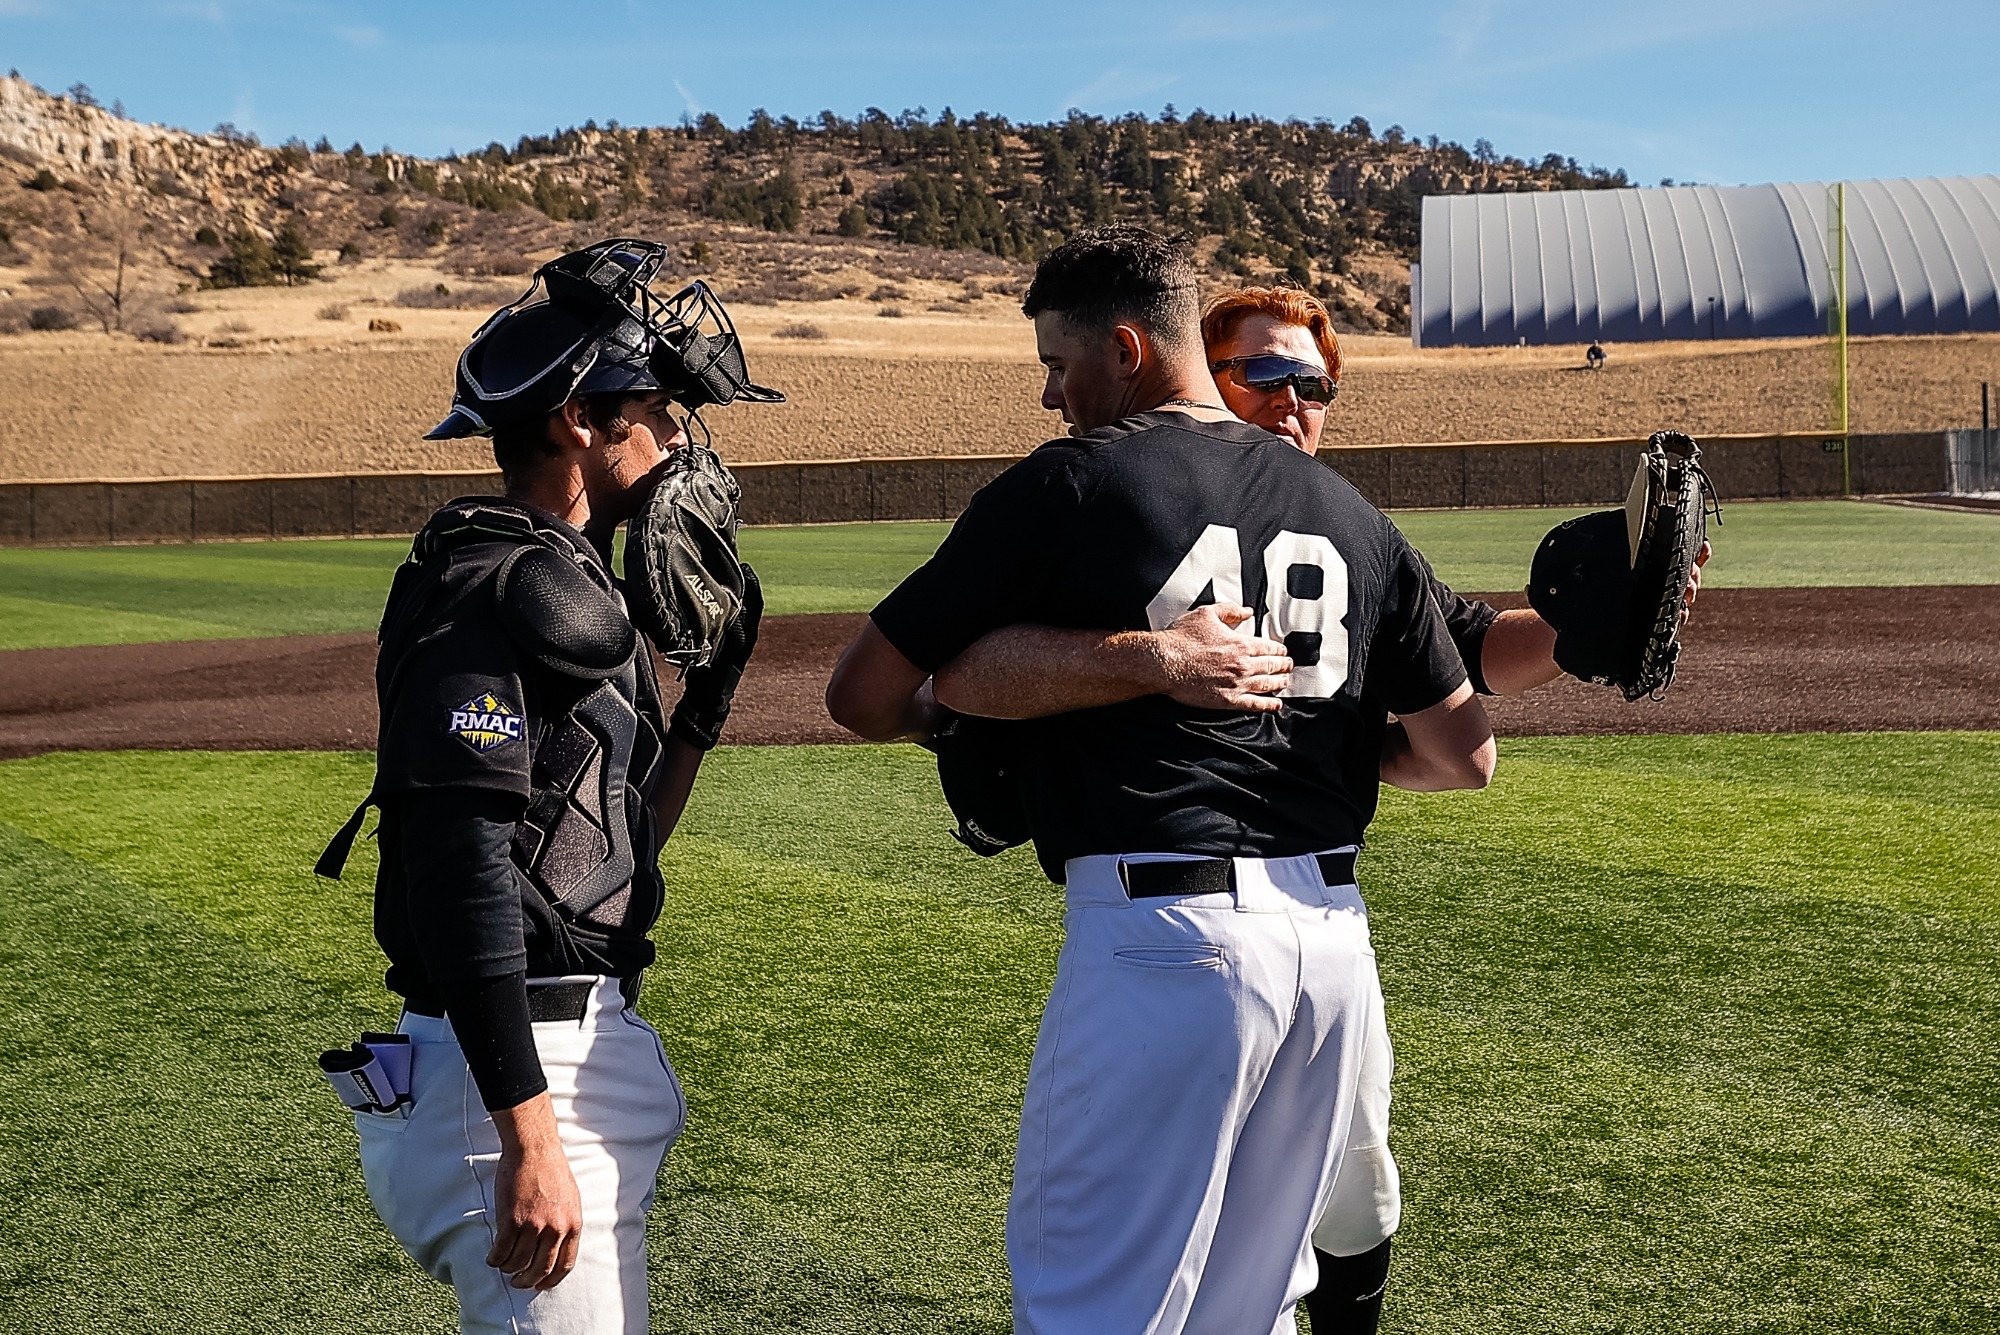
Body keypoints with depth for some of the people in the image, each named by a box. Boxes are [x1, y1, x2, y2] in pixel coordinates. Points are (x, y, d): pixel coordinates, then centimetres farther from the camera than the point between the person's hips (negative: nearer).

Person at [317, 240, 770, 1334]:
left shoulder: (567, 584, 16)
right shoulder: (497, 591, -15)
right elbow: (462, 867, -24)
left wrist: (712, 684, 15)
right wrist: (528, 1139, -27)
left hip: (586, 1050, 10)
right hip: (519, 1071, -10)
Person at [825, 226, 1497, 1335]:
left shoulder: (1064, 486, -3)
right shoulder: (1350, 512, 12)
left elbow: (862, 696, -1)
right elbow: (1465, 753, 14)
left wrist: (941, 717, 21)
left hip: (1159, 933, -6)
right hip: (1335, 941, 7)